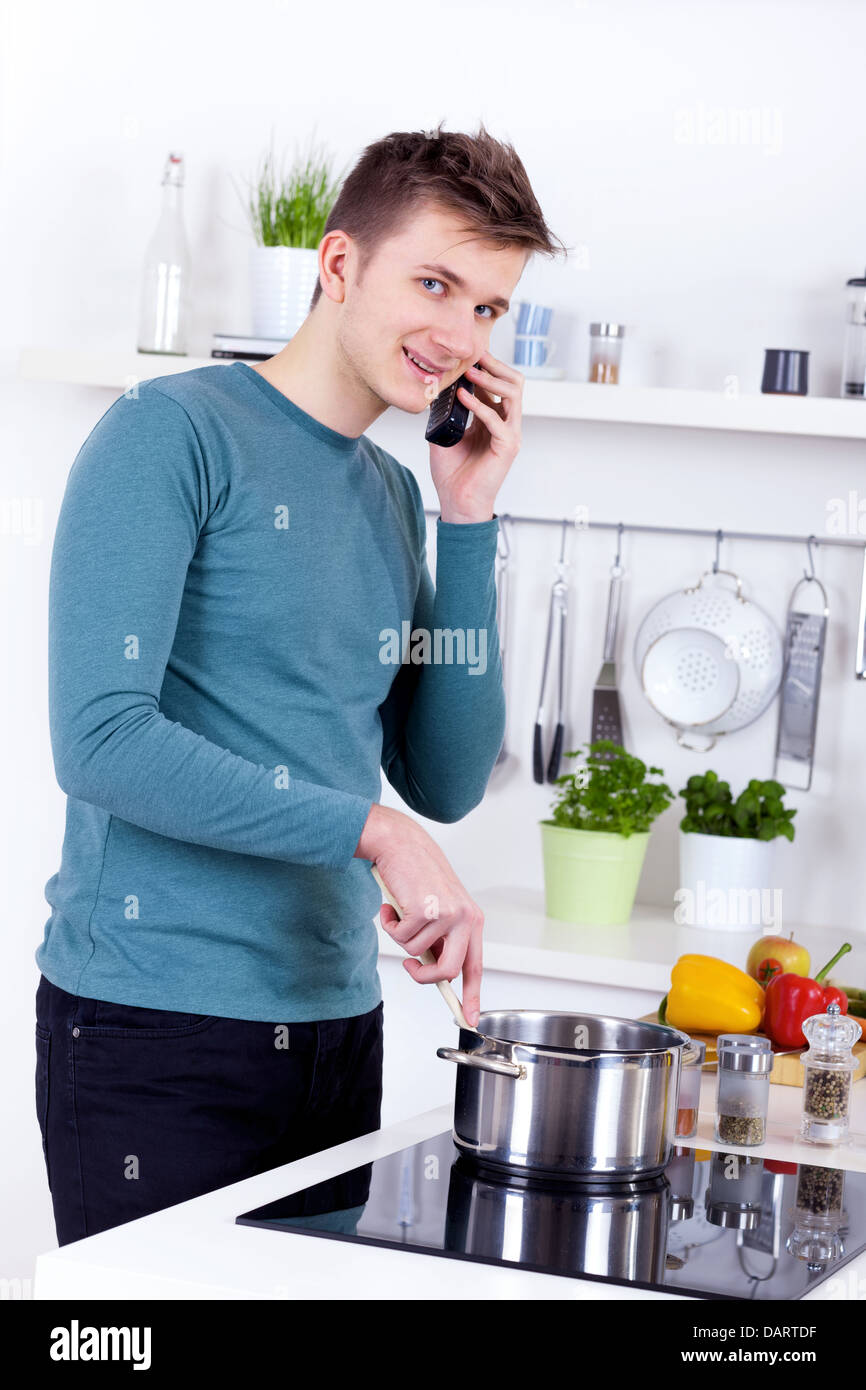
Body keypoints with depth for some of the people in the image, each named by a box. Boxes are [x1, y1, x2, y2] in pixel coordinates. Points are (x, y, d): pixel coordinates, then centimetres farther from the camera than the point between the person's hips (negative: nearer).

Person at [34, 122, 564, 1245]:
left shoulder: (393, 497, 13)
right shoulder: (171, 435, -9)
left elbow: (447, 783, 9)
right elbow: (99, 740, -19)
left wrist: (469, 520, 3)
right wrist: (372, 831, -21)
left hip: (335, 1025, 7)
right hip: (154, 1027, -7)